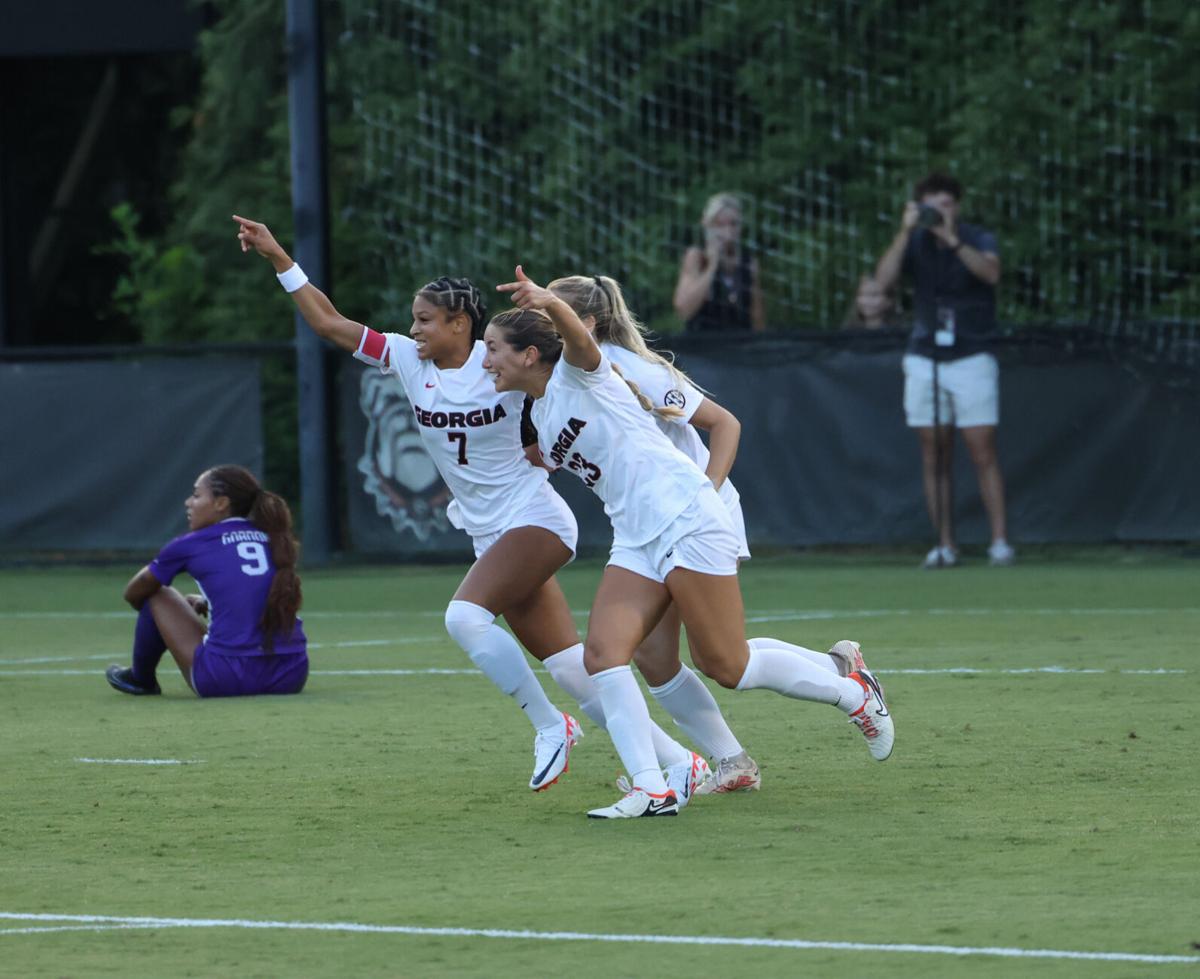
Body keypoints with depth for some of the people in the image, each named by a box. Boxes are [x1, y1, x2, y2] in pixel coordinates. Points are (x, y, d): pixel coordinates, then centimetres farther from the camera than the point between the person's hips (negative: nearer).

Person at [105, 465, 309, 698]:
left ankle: (140, 678, 34)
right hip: (291, 679, 5)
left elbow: (133, 594, 21)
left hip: (228, 679, -5)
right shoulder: (273, 539, 13)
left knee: (158, 596, 17)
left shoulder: (191, 545, 2)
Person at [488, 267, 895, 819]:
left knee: (726, 666, -5)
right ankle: (651, 791, -16)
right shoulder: (542, 417, 15)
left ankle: (852, 689, 18)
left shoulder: (576, 374, -9)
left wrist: (548, 303, -53)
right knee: (602, 652, -13)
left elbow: (577, 336, -34)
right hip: (636, 541, 8)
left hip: (687, 520, -8)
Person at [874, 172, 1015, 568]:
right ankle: (944, 545, 4)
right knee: (934, 457, 1)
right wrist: (905, 231, -17)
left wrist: (950, 238, -28)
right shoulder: (914, 244, 7)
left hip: (971, 359, -3)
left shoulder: (979, 239, 1)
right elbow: (884, 279, -10)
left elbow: (990, 272, -20)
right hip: (924, 361, 3)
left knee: (983, 454, -7)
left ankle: (999, 541, -5)